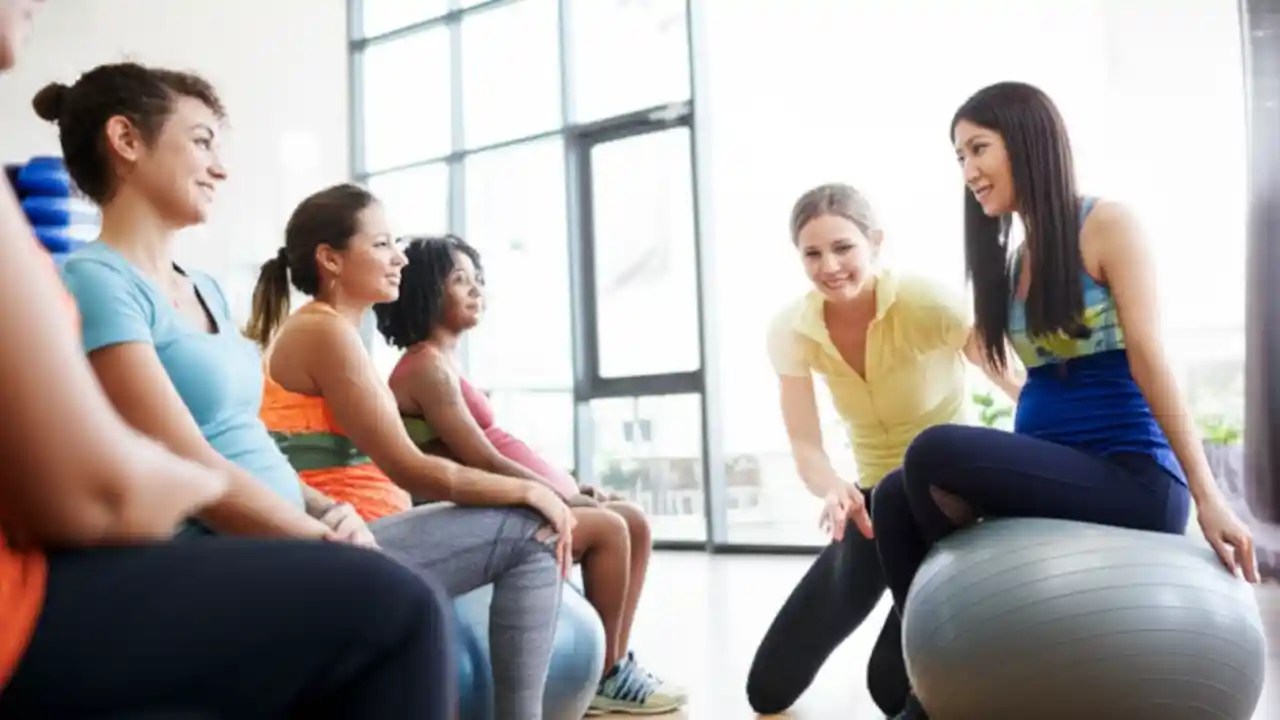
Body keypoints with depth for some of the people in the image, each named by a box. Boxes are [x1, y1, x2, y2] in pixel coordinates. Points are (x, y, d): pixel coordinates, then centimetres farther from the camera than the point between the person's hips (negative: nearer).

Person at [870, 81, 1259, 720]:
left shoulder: (1108, 225, -4)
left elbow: (1148, 359, -12)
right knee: (894, 498, -10)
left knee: (934, 452, -26)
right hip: (1052, 471, 7)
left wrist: (1207, 496, -14)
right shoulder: (1014, 258, 16)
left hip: (1131, 478, -7)